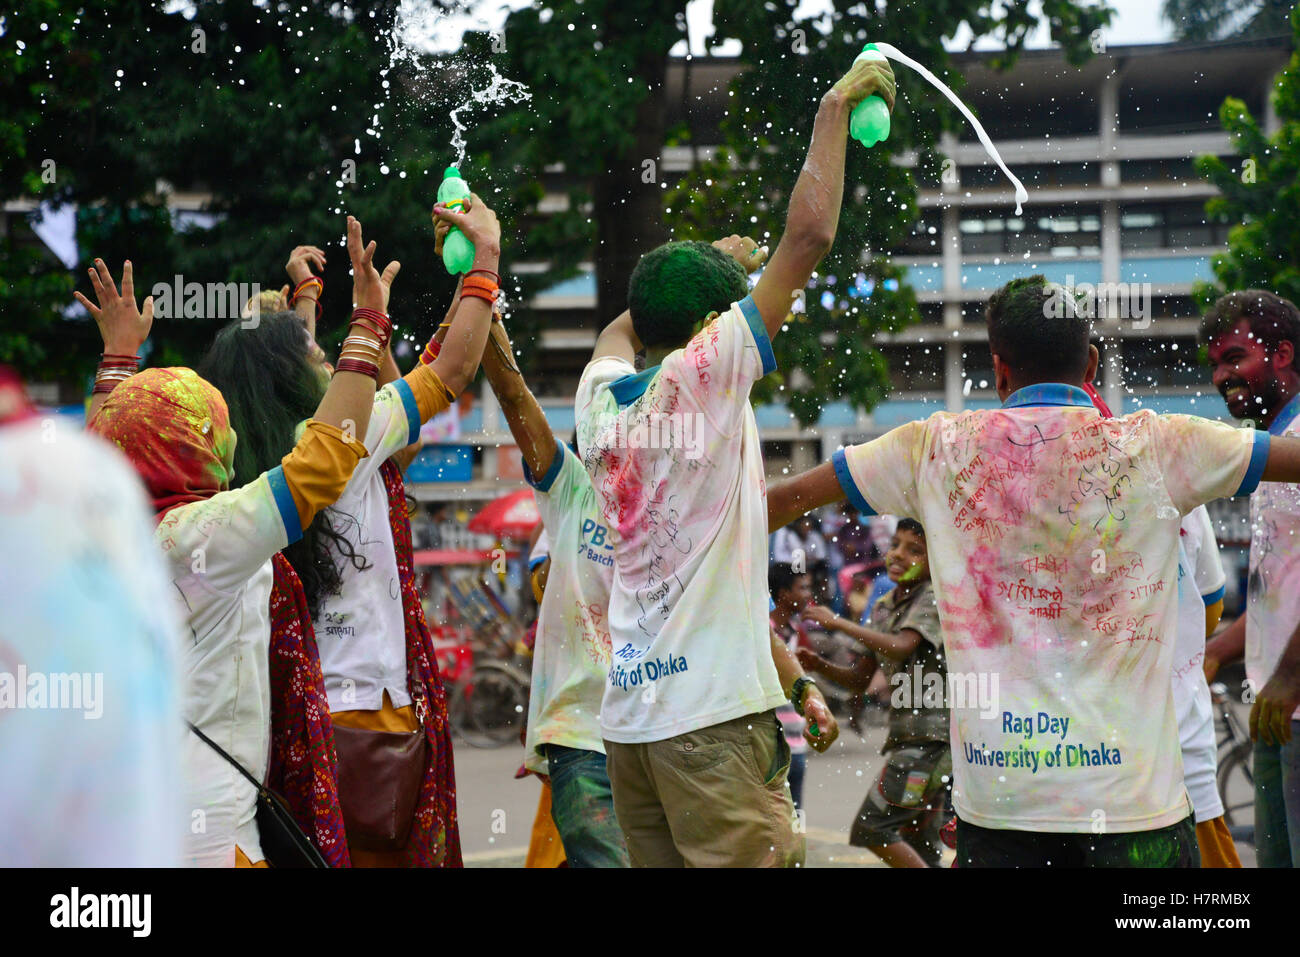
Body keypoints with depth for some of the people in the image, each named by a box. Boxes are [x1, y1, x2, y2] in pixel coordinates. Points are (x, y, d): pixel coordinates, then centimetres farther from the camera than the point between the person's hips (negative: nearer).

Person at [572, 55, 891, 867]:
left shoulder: (602, 398, 11)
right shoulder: (704, 378, -7)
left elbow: (622, 328, 37)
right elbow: (810, 234, -9)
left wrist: (708, 268, 42)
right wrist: (837, 106, 0)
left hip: (628, 713, 8)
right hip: (713, 709, -8)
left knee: (661, 864, 8)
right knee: (754, 860, -8)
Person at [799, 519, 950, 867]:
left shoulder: (933, 597, -8)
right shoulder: (884, 607, 15)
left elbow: (901, 647, -25)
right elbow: (860, 679, 17)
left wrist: (838, 622, -20)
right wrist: (820, 665, -1)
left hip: (931, 732, -9)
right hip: (905, 734, 9)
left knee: (871, 827, -15)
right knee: (916, 847, 9)